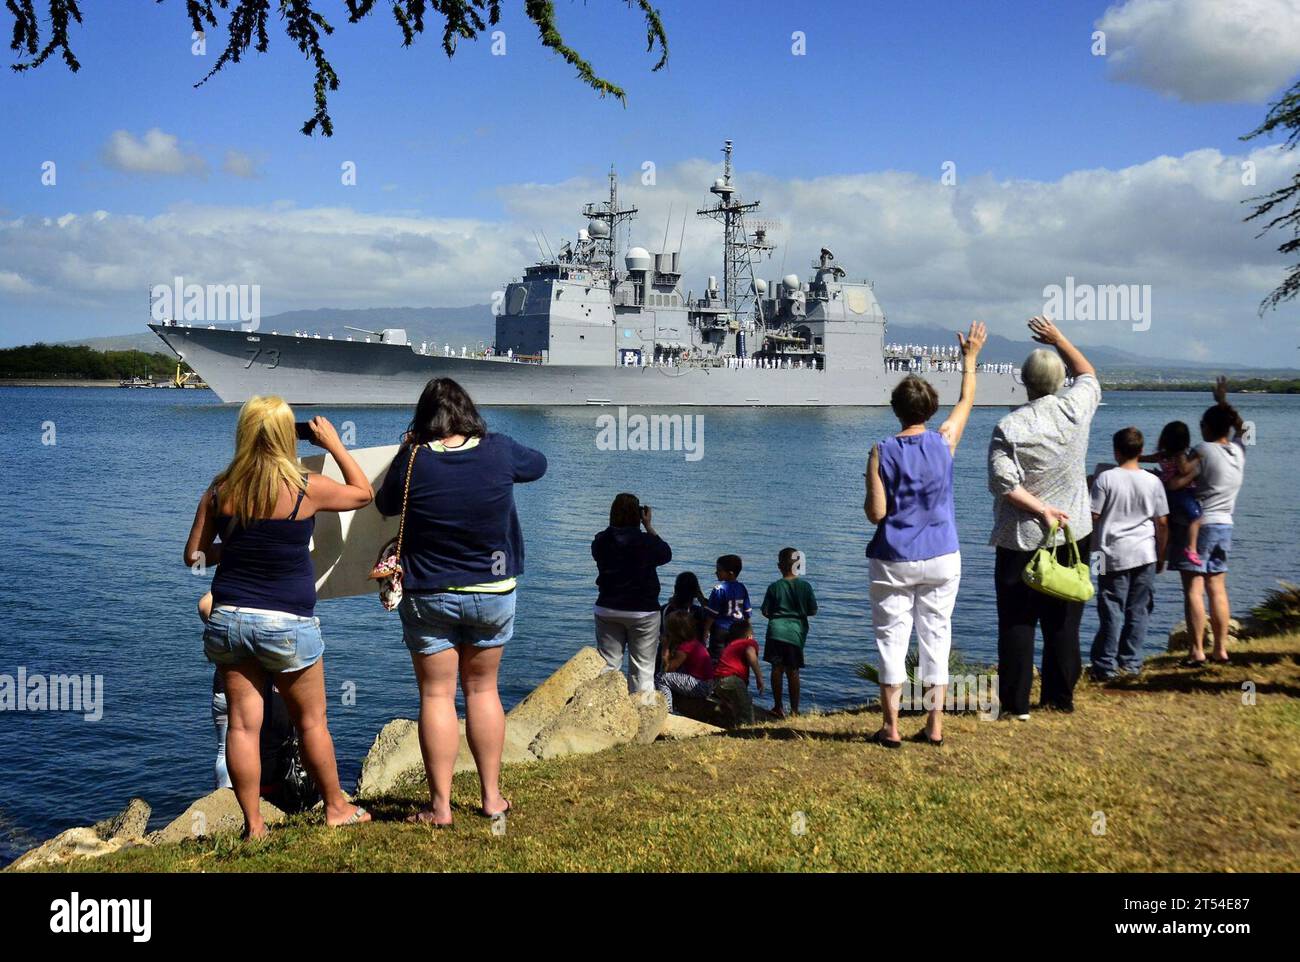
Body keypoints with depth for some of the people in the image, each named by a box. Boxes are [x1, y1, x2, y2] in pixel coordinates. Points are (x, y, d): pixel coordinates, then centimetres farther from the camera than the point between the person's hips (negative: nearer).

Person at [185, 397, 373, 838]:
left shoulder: (220, 490, -2)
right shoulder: (307, 488, -11)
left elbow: (194, 556, 6)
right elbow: (363, 492, 8)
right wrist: (335, 444, 14)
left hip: (228, 619, 3)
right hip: (288, 624, -3)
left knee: (242, 725, 8)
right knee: (311, 722, 13)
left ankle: (254, 825, 15)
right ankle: (336, 807, 28)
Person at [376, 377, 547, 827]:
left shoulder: (413, 461, -12)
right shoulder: (498, 450, -8)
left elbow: (385, 504, 6)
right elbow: (538, 464, 14)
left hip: (428, 596, -2)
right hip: (493, 593, 2)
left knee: (436, 696, 4)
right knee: (483, 690, 14)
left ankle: (440, 806, 5)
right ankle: (491, 796, 19)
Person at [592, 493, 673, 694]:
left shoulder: (601, 541, -5)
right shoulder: (645, 541, -15)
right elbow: (666, 554, 3)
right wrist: (649, 526, 5)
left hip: (607, 610, 4)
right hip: (643, 611, -3)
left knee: (607, 666, 11)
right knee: (643, 668, 4)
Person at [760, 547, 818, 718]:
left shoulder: (774, 587, -3)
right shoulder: (805, 586, -3)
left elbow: (765, 612, -1)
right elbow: (813, 611, 2)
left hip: (776, 631, 0)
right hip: (796, 633, 0)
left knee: (777, 669, 8)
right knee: (793, 672, 7)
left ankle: (778, 707, 12)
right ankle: (794, 710, 9)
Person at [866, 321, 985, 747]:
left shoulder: (882, 452, -9)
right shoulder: (944, 441, -3)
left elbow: (876, 512, -11)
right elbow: (966, 401, 17)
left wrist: (868, 501, 11)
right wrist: (970, 358, 28)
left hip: (894, 560, -2)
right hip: (941, 558, 2)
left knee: (891, 636, 4)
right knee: (936, 635, 9)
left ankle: (891, 726, 6)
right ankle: (935, 724, 13)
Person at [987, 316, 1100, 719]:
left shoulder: (1008, 427, -12)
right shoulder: (1076, 409, -4)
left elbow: (1003, 485, -19)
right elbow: (1089, 375, 18)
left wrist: (1041, 509, -11)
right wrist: (1058, 338, 23)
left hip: (1020, 539, -3)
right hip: (1072, 534, 3)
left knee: (1017, 622, 4)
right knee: (1064, 622, 12)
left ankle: (1015, 703, 7)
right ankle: (1061, 697, 20)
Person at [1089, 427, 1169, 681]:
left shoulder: (1106, 479, -8)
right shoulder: (1153, 482, 1)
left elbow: (1093, 517, -7)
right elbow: (1162, 522, 5)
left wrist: (1092, 547, 9)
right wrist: (1160, 554, 16)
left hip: (1113, 555, -2)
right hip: (1145, 555, 2)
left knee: (1111, 612, 1)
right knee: (1138, 610, 10)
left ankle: (1105, 666, 4)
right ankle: (1131, 662, 14)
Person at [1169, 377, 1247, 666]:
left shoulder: (1204, 450, -13)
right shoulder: (1239, 450, 5)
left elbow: (1177, 483, -21)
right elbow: (1238, 427, 28)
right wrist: (1222, 401, 37)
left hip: (1197, 525, -7)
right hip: (1224, 526, 7)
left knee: (1194, 590, -6)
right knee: (1218, 589, 11)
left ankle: (1197, 651, -9)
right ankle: (1221, 649, 14)